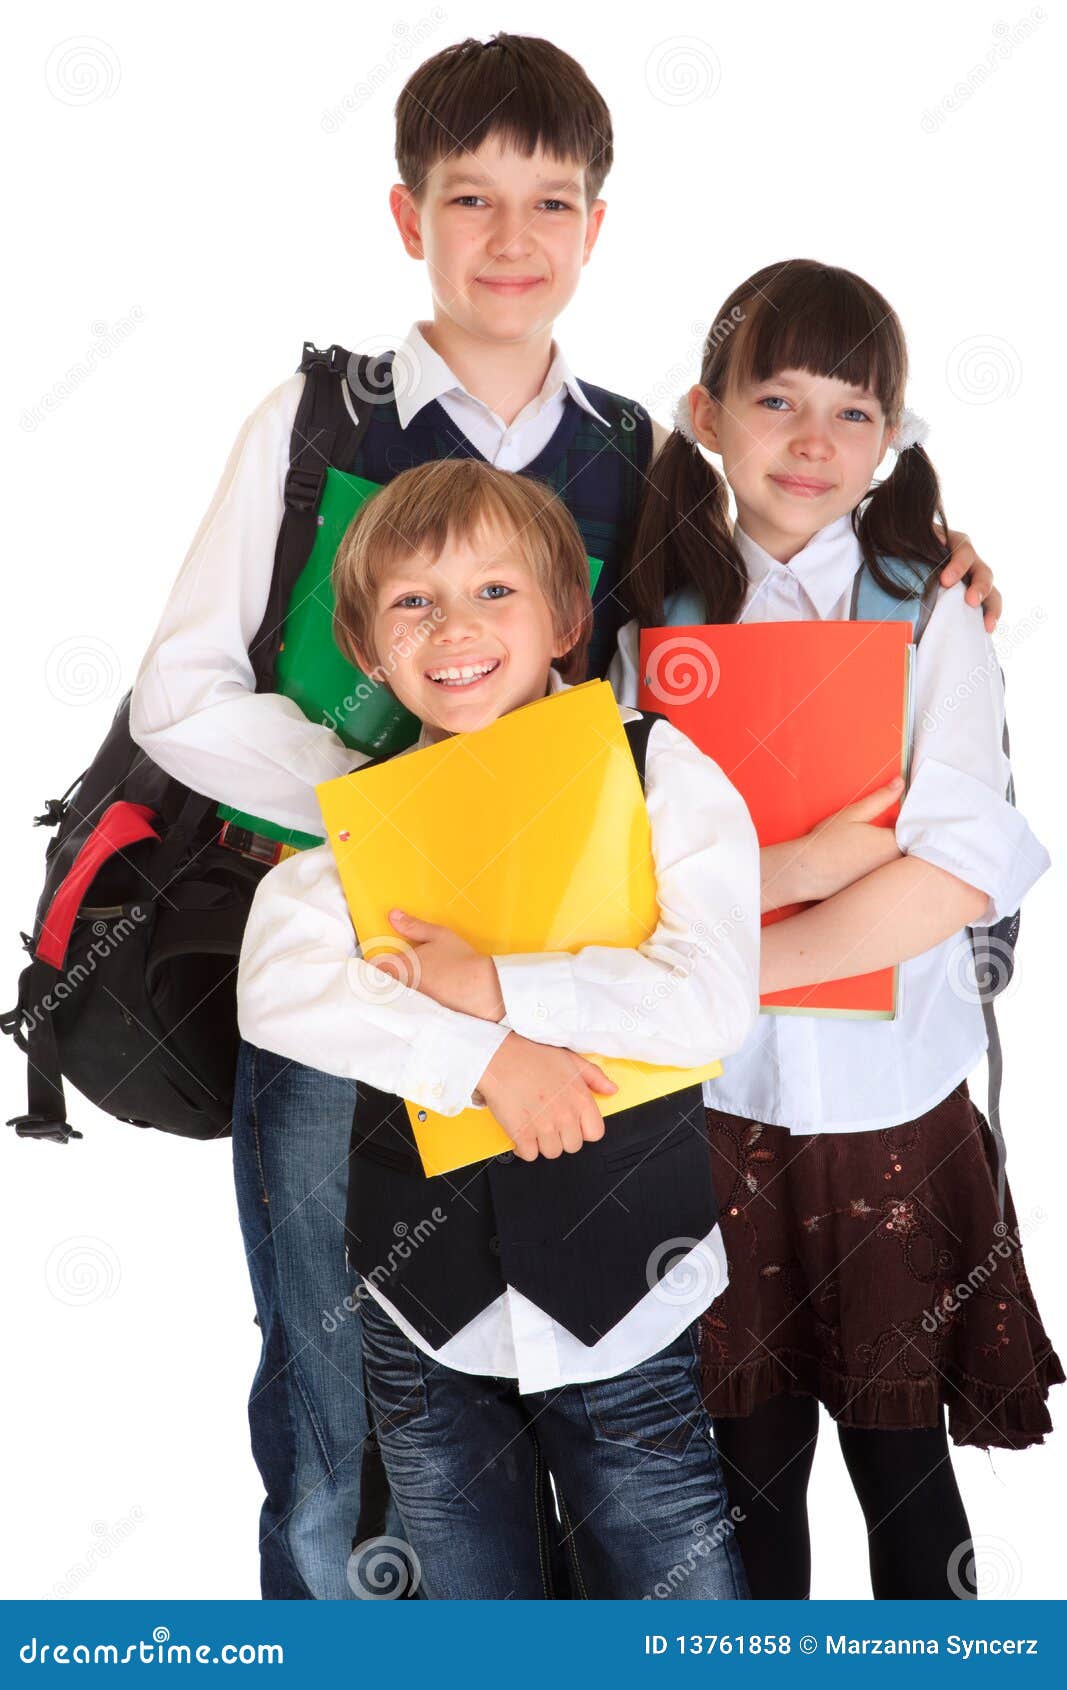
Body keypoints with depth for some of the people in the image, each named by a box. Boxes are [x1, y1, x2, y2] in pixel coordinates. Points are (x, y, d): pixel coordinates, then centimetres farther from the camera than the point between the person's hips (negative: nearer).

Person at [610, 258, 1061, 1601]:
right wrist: (839, 848, -15)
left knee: (899, 1461, 9)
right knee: (753, 1465, 11)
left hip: (892, 1102, -1)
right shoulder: (660, 625, 2)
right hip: (717, 1101, 1)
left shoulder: (932, 620, -2)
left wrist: (730, 960, -18)